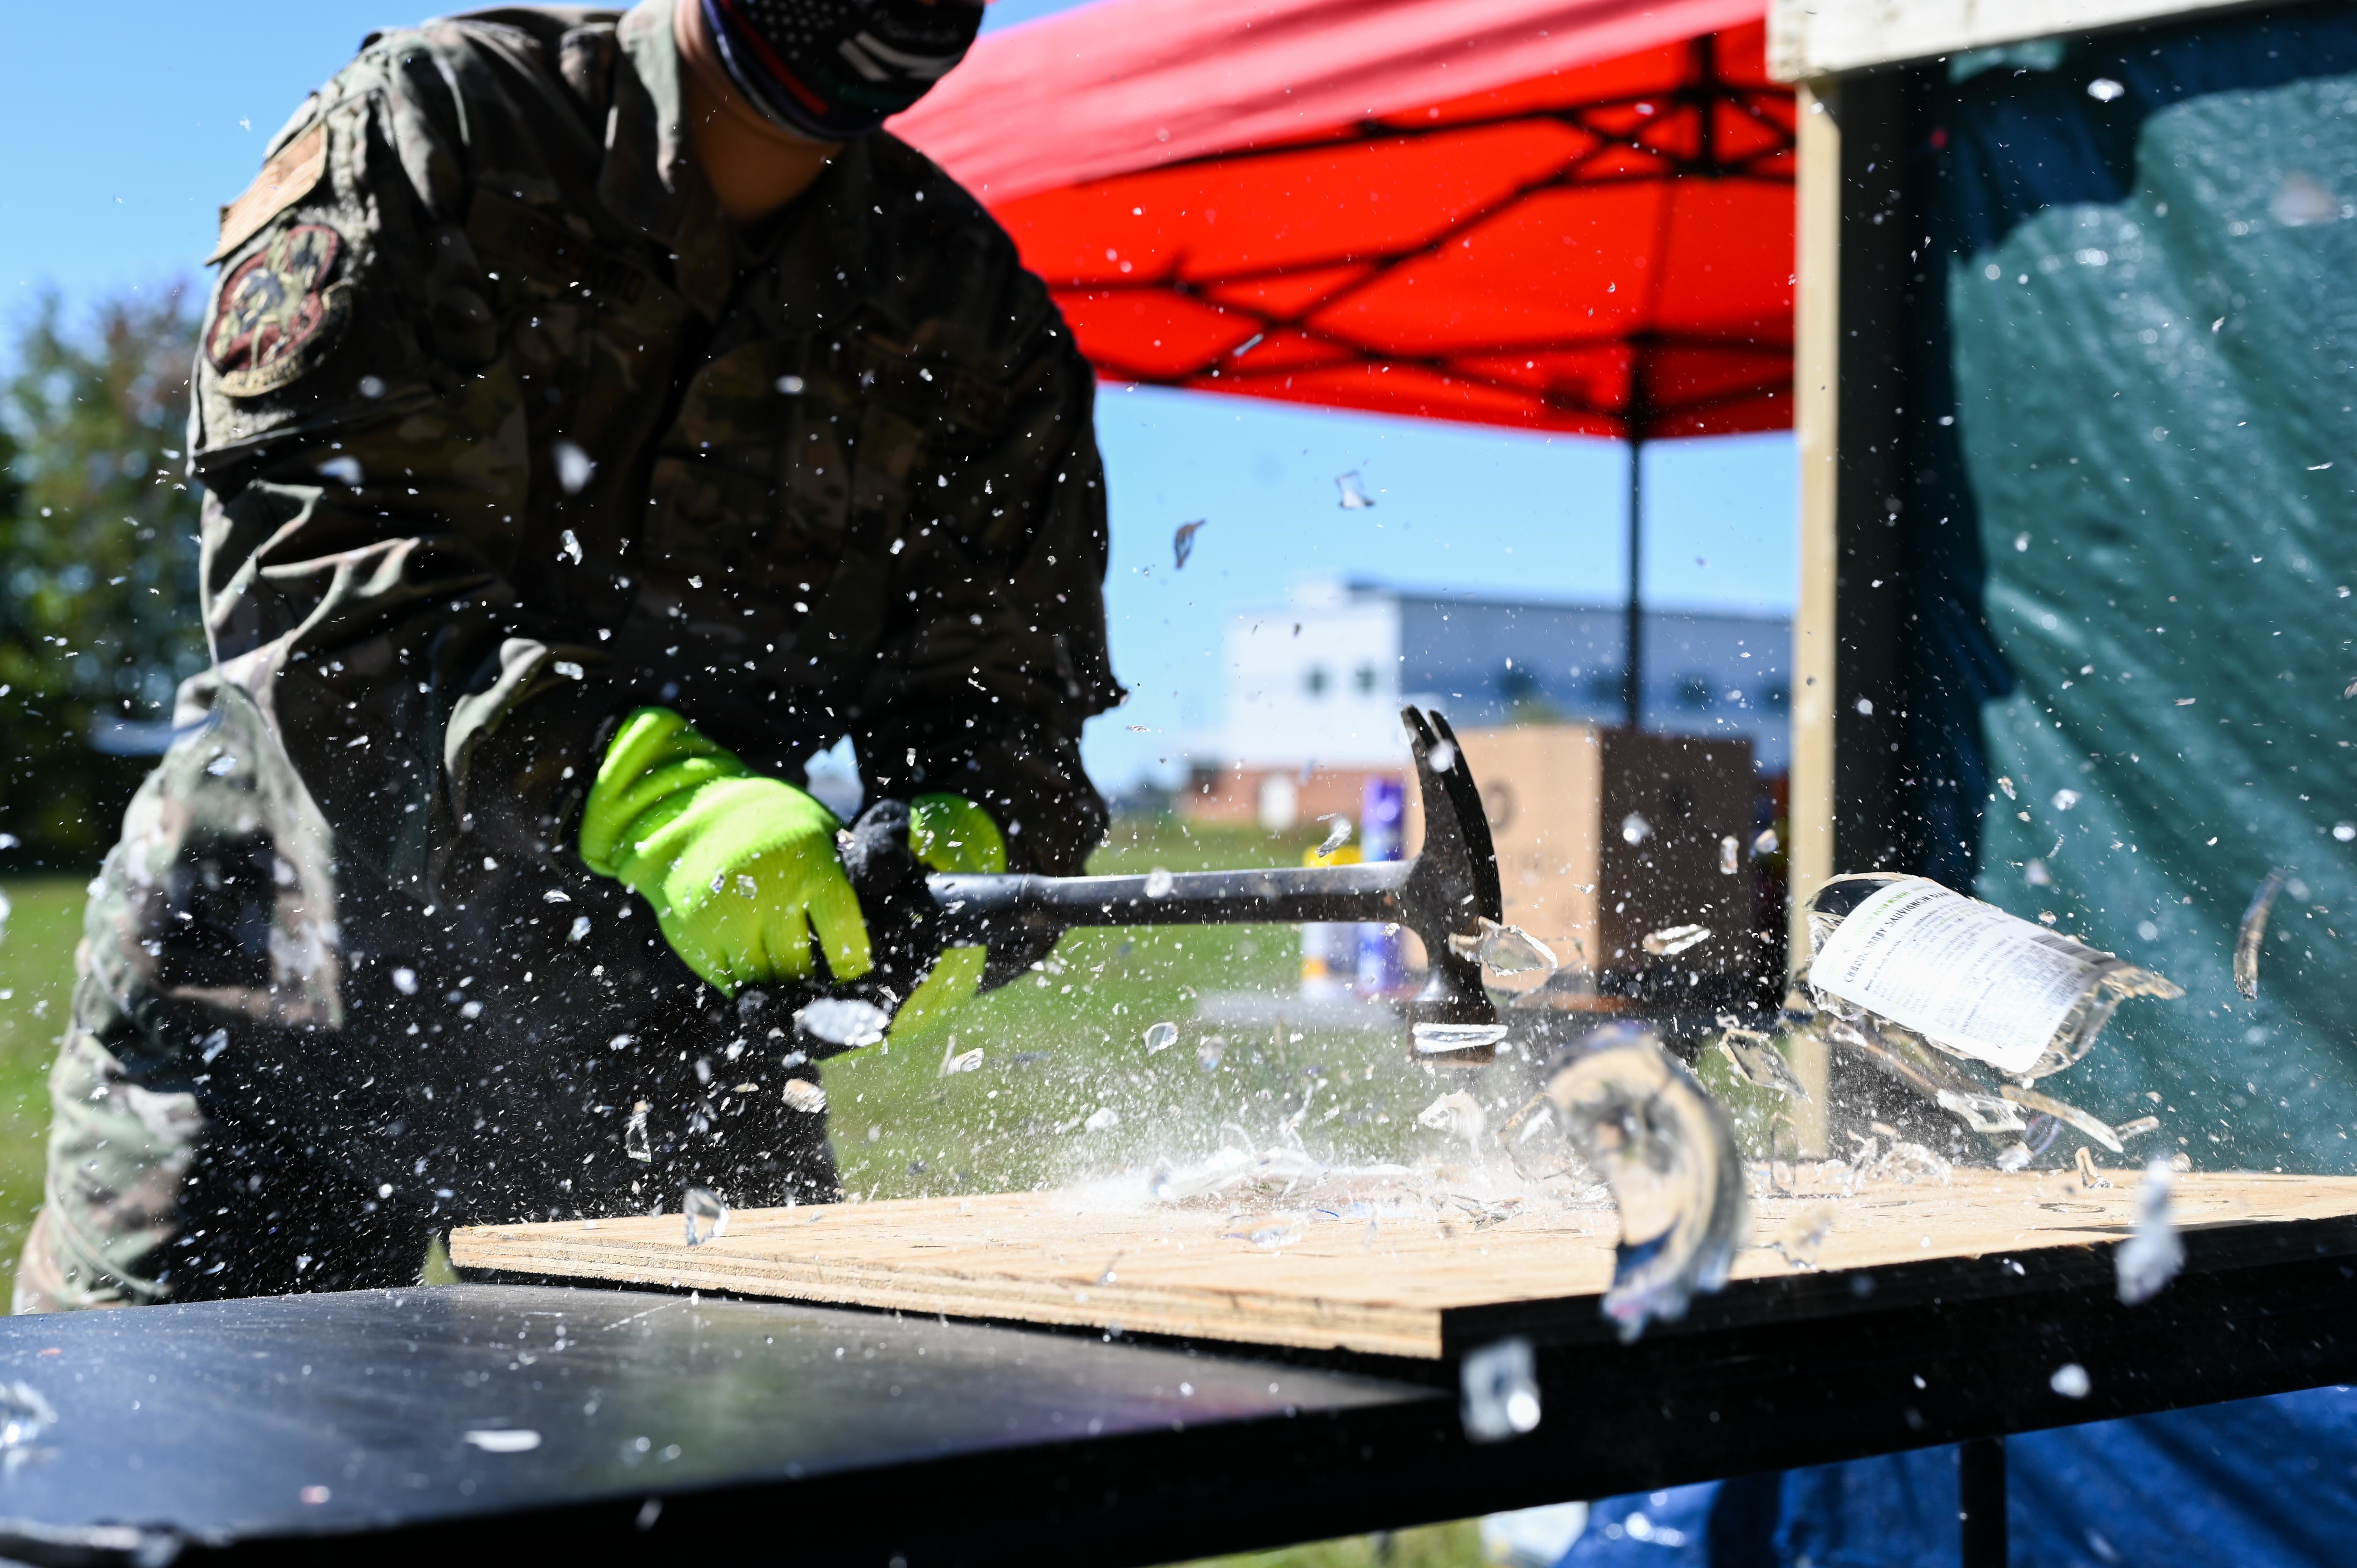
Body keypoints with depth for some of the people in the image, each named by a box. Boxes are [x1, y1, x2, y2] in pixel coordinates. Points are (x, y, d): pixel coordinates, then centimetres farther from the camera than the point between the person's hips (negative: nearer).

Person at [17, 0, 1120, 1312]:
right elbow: (309, 549, -19)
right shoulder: (436, 129, -8)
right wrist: (643, 795, -32)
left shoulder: (977, 325, 1)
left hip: (663, 1024, 2)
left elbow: (1009, 712, 3)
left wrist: (959, 857, -23)